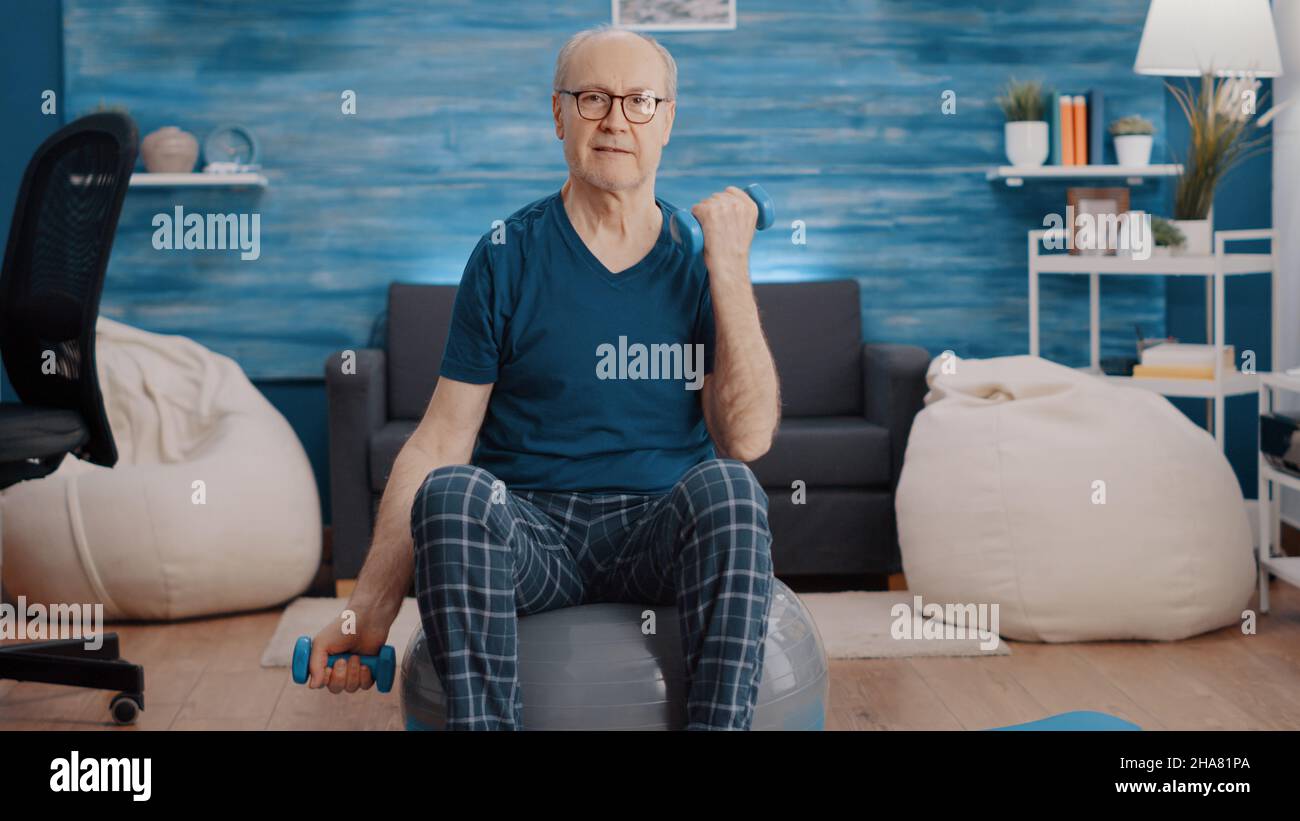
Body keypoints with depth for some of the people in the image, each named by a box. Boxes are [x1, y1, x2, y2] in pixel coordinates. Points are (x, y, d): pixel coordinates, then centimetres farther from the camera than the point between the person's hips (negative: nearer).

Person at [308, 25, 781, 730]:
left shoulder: (700, 261, 8)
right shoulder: (508, 258, 4)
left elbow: (747, 438, -3)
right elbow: (438, 442, -1)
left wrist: (729, 269, -8)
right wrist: (371, 607, -10)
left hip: (665, 537, 1)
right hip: (528, 534, -1)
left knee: (725, 484, -32)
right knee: (450, 491, -33)